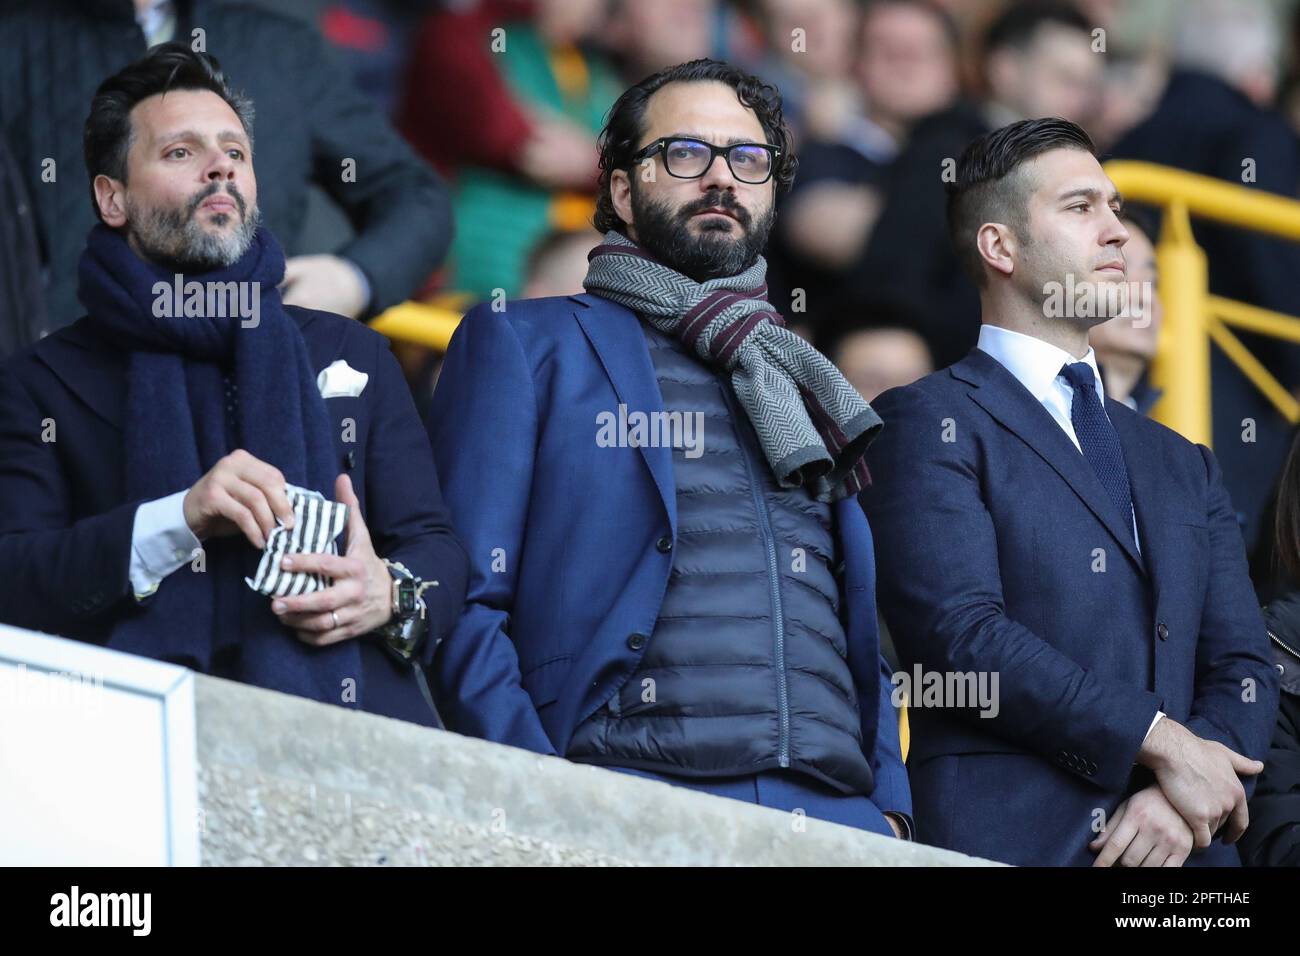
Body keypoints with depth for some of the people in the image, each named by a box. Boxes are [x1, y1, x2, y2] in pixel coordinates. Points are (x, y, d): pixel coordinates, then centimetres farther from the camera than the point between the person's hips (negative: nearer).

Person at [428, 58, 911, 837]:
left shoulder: (808, 388, 26)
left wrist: (890, 804, 6)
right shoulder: (522, 344, 12)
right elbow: (465, 601, 2)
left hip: (834, 807, 4)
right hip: (624, 813, -4)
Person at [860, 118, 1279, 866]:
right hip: (1012, 840, -5)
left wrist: (1185, 802, -8)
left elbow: (1242, 670, 13)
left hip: (1180, 843, 5)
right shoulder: (929, 425, 3)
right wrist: (1159, 743, -12)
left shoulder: (1184, 467, 22)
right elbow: (962, 633, -10)